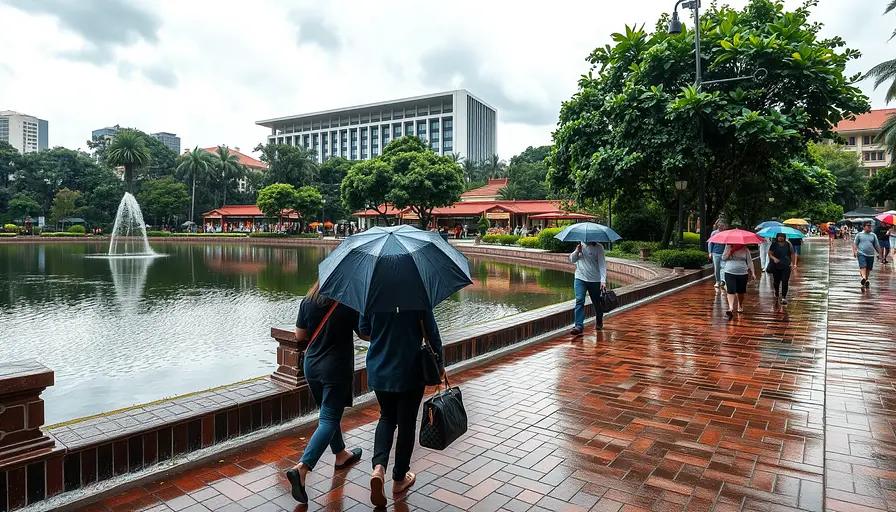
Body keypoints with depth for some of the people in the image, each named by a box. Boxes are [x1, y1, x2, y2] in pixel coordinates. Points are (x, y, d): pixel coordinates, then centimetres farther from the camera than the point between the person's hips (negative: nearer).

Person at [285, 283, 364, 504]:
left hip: (312, 367, 6)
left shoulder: (308, 301, -4)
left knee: (330, 413, 22)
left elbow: (299, 336, 3)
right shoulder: (348, 304, -16)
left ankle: (341, 455, 40)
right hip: (336, 369, -5)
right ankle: (302, 468, -12)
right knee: (329, 420, 1)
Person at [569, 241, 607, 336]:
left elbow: (602, 264, -12)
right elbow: (571, 260, 11)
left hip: (595, 280, -2)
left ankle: (599, 322, 39)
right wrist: (576, 252, -9)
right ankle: (579, 326, -18)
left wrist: (603, 281, -21)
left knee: (597, 303, 12)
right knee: (579, 301, -15)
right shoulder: (580, 245, 7)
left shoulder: (598, 247, -6)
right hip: (580, 278, 2)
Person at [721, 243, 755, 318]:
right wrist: (730, 251, -12)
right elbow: (723, 258, 1)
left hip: (742, 274, 1)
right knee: (731, 291, -12)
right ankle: (731, 309, -21)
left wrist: (752, 273, 0)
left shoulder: (745, 249, 3)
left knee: (741, 292, 13)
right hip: (730, 273, -1)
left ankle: (740, 306, 35)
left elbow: (749, 261, 6)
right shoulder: (728, 247, 3)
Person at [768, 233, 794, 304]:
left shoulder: (788, 245, 2)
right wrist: (774, 258, -19)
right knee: (776, 281, 11)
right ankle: (776, 294, 36)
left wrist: (793, 263, 4)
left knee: (785, 282, -7)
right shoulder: (774, 245, 0)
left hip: (786, 266, 0)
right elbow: (769, 254, 1)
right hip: (776, 266, 0)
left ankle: (784, 297, -1)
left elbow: (792, 254, 10)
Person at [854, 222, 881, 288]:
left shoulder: (873, 235, 13)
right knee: (863, 266, -19)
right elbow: (855, 243, 5)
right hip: (861, 253, -3)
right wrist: (854, 251, -8)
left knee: (868, 269, 8)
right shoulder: (859, 234, 6)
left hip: (870, 255, 3)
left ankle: (866, 280, 18)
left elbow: (876, 245, 17)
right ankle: (864, 278, -31)